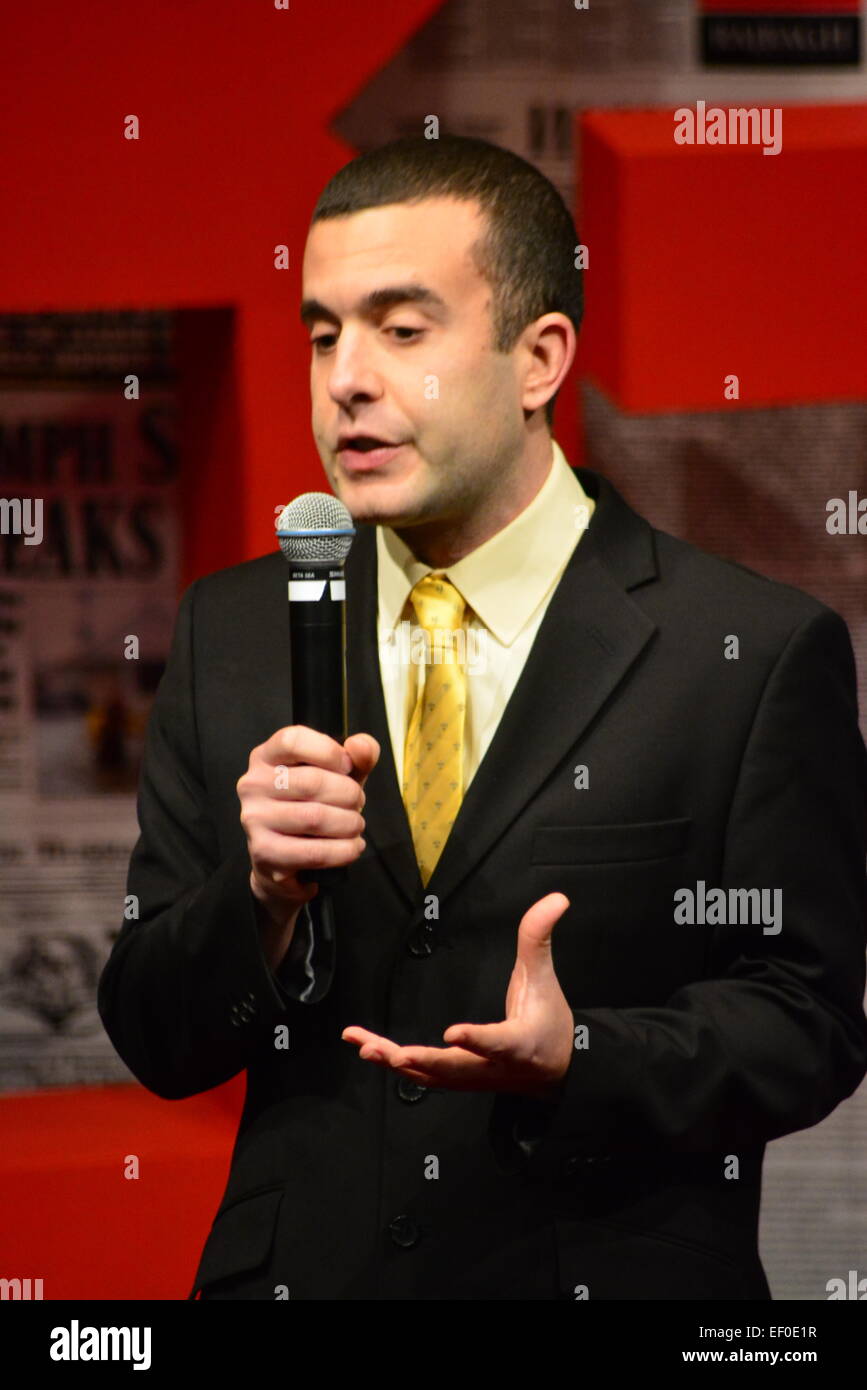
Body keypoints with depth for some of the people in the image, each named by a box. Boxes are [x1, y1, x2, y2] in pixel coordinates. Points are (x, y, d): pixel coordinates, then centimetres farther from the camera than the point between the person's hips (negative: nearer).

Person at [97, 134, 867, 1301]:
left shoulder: (758, 653, -8)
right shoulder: (233, 634, 2)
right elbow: (155, 1042, 1)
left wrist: (575, 1060, -23)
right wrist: (263, 897, -17)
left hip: (615, 1270, -2)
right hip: (300, 1266, 3)